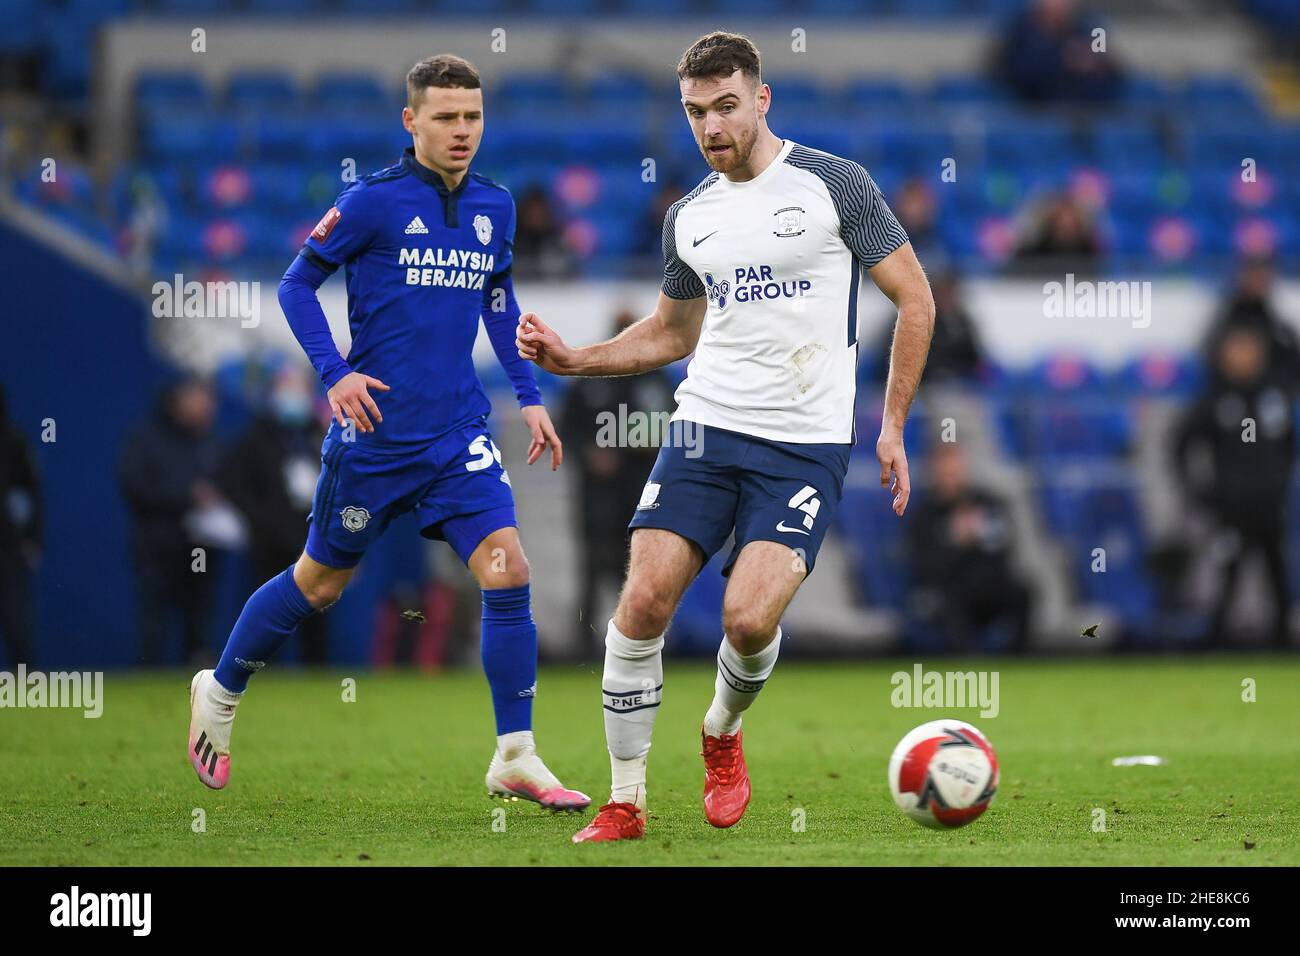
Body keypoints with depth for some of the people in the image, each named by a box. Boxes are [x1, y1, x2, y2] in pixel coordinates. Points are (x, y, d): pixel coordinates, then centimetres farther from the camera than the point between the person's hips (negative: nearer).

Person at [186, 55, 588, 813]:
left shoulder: (495, 207, 6)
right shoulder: (374, 202, -10)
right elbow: (298, 284, -3)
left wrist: (530, 394, 15)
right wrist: (336, 372, -14)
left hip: (459, 434, 4)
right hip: (376, 432, -4)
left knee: (507, 568, -12)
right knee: (321, 581, 10)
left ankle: (516, 759, -5)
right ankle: (220, 693, 36)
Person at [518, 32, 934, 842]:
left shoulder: (834, 184, -3)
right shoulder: (690, 218, 11)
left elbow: (915, 299, 1)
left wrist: (893, 425, -3)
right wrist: (575, 359, 11)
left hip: (807, 446, -4)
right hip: (706, 428, 4)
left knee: (750, 619, -18)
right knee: (643, 602, -11)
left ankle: (723, 732, 16)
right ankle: (625, 802, 1)